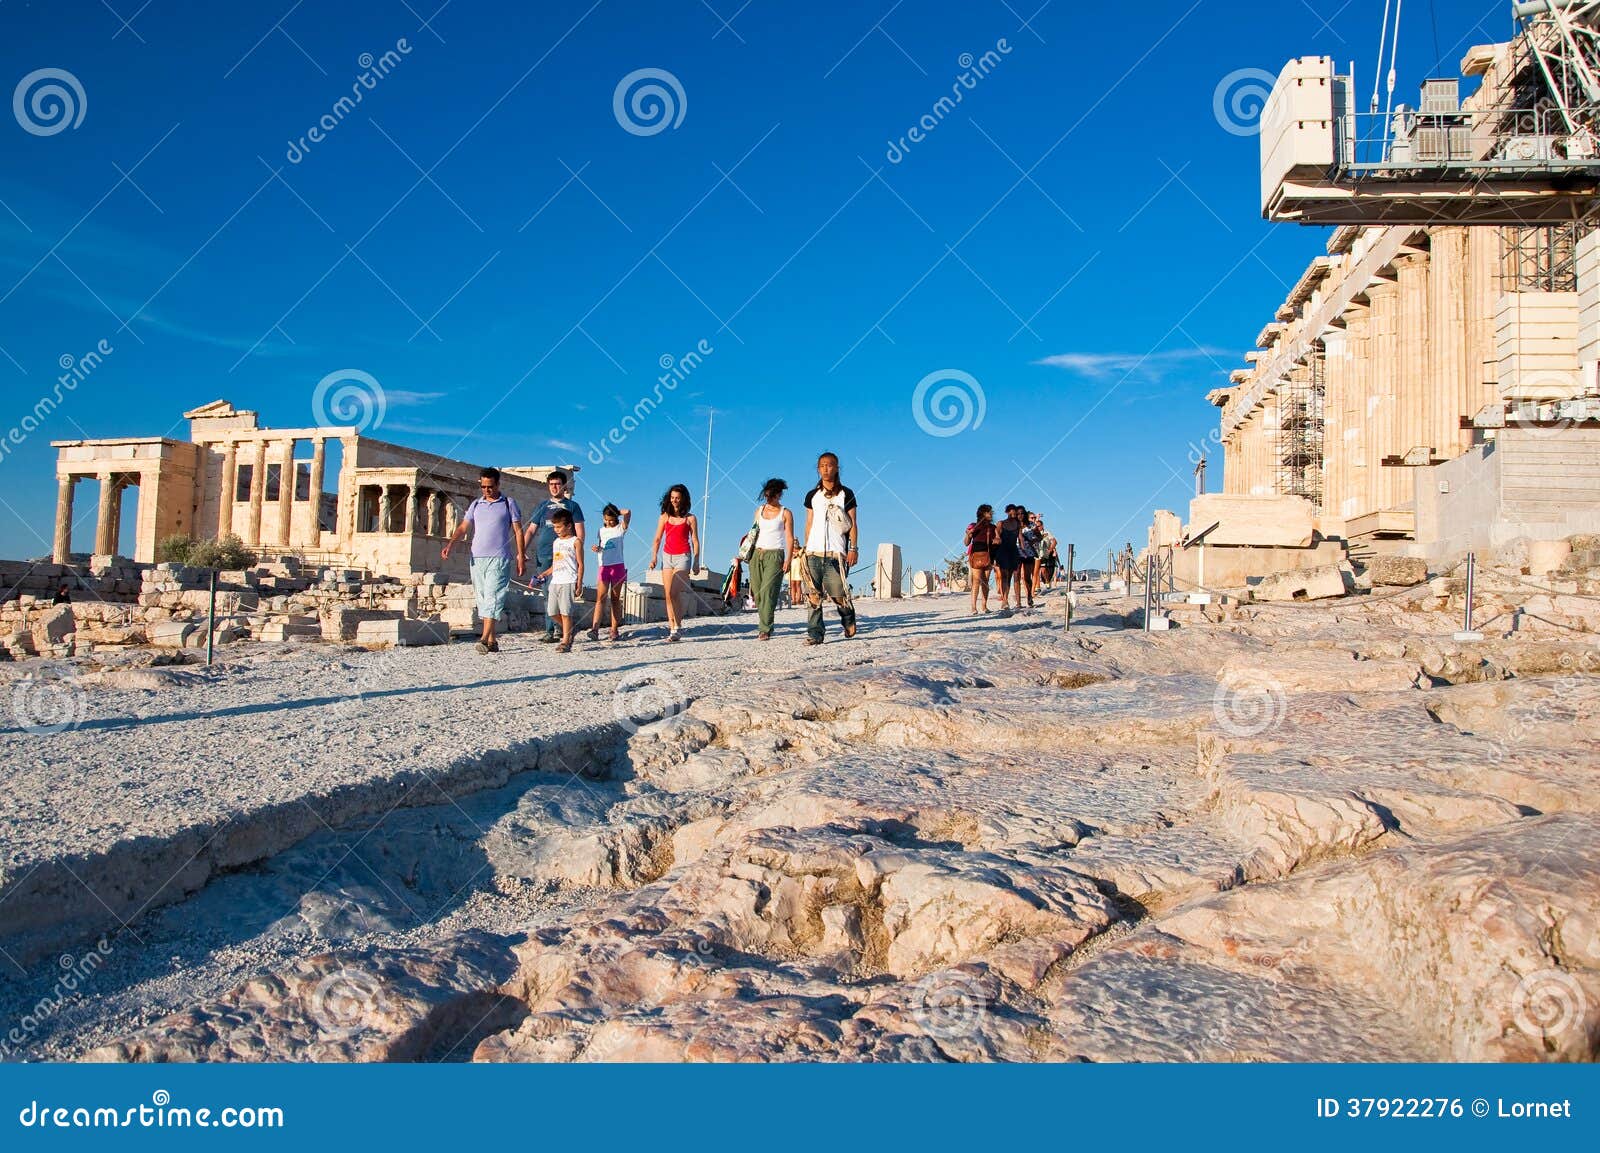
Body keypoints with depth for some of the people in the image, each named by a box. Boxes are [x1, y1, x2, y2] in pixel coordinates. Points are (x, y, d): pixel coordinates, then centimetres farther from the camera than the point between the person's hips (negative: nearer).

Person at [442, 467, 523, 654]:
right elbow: (463, 527, 10)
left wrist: (520, 556, -2)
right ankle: (492, 640, 9)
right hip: (477, 558, 5)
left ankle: (485, 639, -24)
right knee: (482, 599, 5)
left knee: (493, 596, -16)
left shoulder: (509, 504, 6)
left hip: (499, 558, -5)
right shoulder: (476, 505, 16)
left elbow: (518, 531, 5)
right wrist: (449, 544, -6)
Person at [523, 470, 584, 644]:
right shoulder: (543, 505, 17)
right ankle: (549, 631, 2)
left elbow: (580, 532, 3)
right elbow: (531, 530, 17)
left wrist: (578, 552, -10)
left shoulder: (572, 506, 9)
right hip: (544, 555, 2)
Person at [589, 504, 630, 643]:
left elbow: (628, 512, -12)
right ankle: (595, 629, -16)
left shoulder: (620, 528, 2)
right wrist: (597, 549, 2)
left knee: (615, 598, 3)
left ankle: (614, 630, 5)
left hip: (618, 566, -3)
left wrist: (617, 511, 4)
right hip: (604, 566, 3)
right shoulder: (602, 530, 14)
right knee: (600, 598, -7)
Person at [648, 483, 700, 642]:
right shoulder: (665, 517, 8)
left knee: (674, 594, -14)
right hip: (667, 556, 4)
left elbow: (695, 541, 2)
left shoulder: (690, 518, 0)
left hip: (682, 557, -4)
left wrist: (696, 562, -2)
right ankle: (671, 625, 12)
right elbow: (657, 539, 8)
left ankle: (675, 629, -14)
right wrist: (654, 557, -5)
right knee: (667, 595, 5)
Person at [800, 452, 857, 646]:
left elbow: (853, 523, 7)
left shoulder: (846, 494, 7)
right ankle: (815, 634, -3)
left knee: (838, 594, -5)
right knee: (813, 595, -5)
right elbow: (809, 524, 17)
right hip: (814, 552, 3)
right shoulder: (812, 496, 15)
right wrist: (806, 548, 11)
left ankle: (849, 620, 24)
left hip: (836, 552, -2)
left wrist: (853, 548, -2)